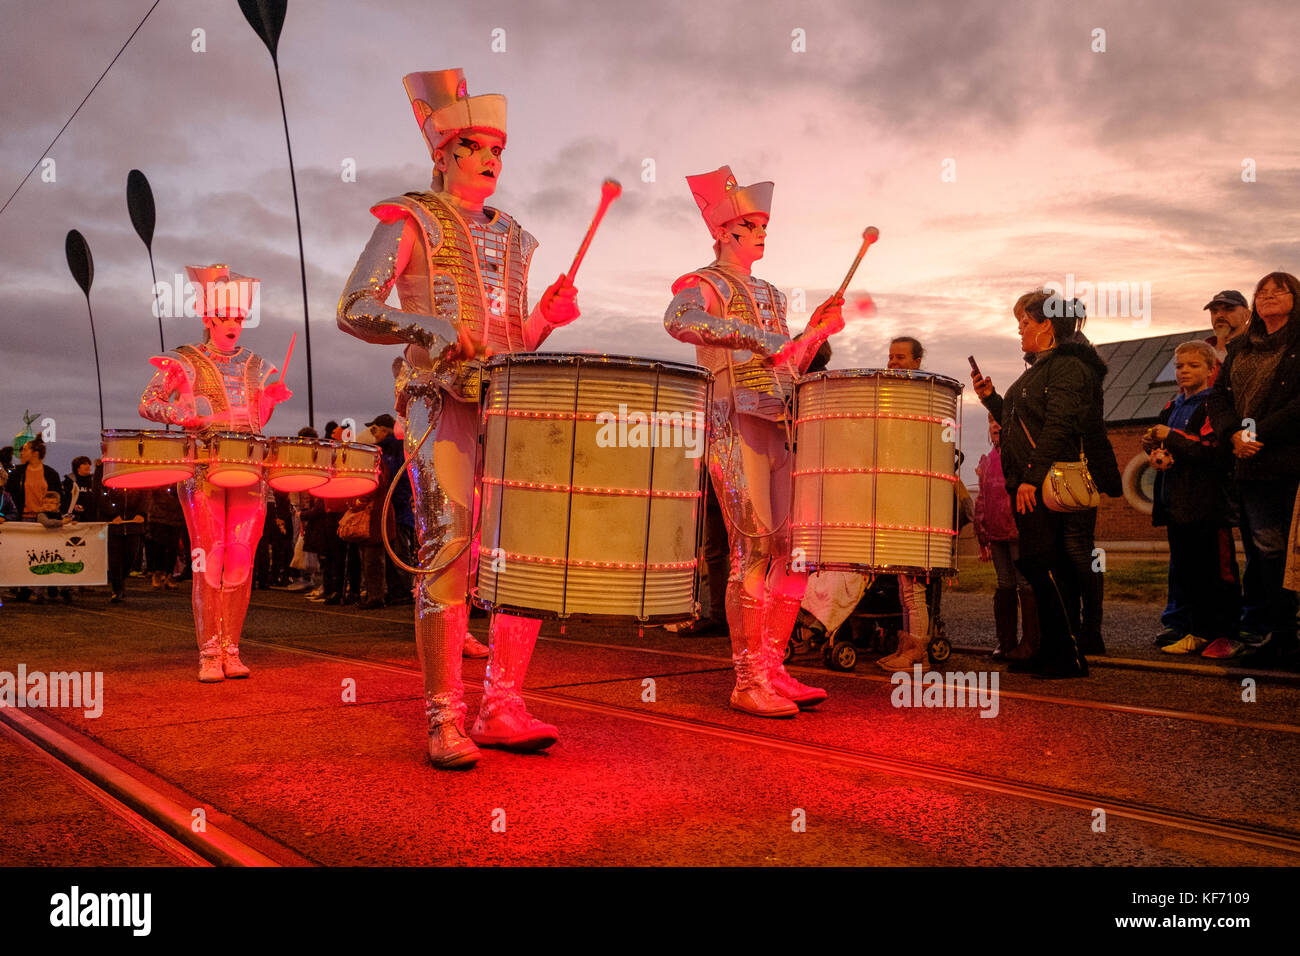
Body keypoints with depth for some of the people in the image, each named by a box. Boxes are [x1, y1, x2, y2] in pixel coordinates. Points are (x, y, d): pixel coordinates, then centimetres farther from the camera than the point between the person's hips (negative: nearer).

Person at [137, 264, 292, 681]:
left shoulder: (256, 366, 16)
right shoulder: (184, 361, 7)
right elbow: (147, 404, 4)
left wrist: (272, 399, -1)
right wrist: (179, 414, -14)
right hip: (203, 473, -3)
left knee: (241, 561, -1)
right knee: (209, 560, -7)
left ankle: (231, 650, 7)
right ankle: (209, 653, -1)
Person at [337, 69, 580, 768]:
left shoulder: (511, 238, 23)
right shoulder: (411, 222, 5)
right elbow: (353, 310, -7)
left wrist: (546, 319, 3)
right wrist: (434, 330, -21)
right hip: (441, 402, -6)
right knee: (449, 548, -13)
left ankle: (502, 708, 5)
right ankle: (444, 721, -6)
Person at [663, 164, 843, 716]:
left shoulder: (770, 295, 25)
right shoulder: (705, 285, 1)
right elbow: (678, 320, -25)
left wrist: (815, 332, 10)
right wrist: (755, 337, -32)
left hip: (778, 430, 8)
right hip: (734, 427, -7)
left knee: (796, 545, 3)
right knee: (755, 546, -12)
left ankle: (772, 668, 13)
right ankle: (748, 681, -5)